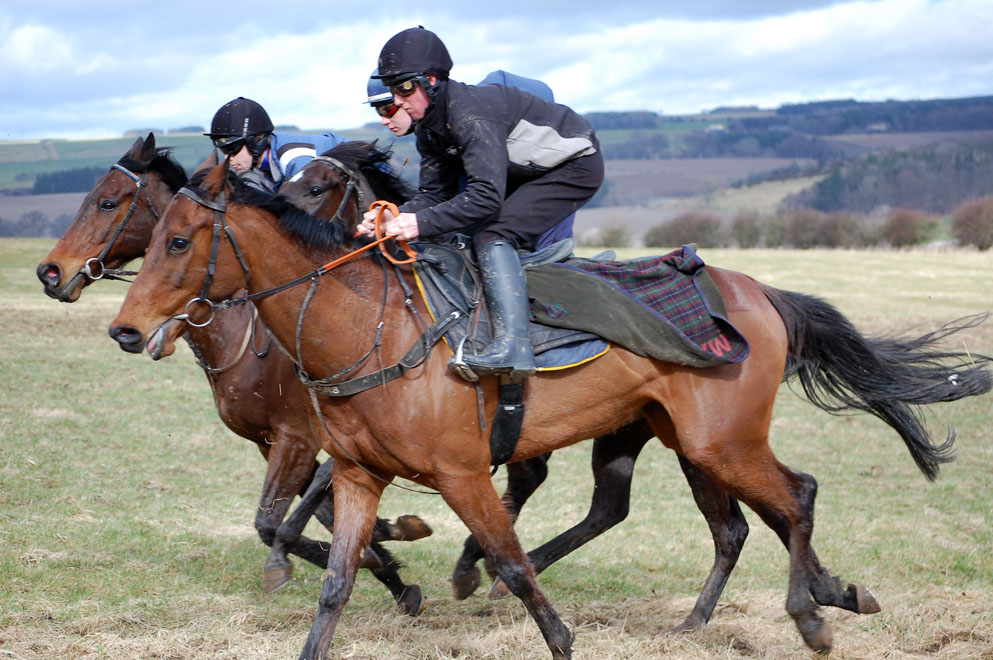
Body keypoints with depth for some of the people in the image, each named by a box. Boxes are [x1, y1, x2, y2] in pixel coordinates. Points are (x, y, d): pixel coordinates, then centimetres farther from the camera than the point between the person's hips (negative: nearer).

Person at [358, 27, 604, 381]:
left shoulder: (471, 114, -31)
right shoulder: (430, 128, -1)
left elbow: (487, 196, -37)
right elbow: (434, 192, 0)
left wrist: (422, 223, -38)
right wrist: (397, 219, -20)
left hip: (577, 165, -10)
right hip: (530, 171, 10)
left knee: (492, 232, -24)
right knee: (468, 226, 13)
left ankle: (512, 344, -34)